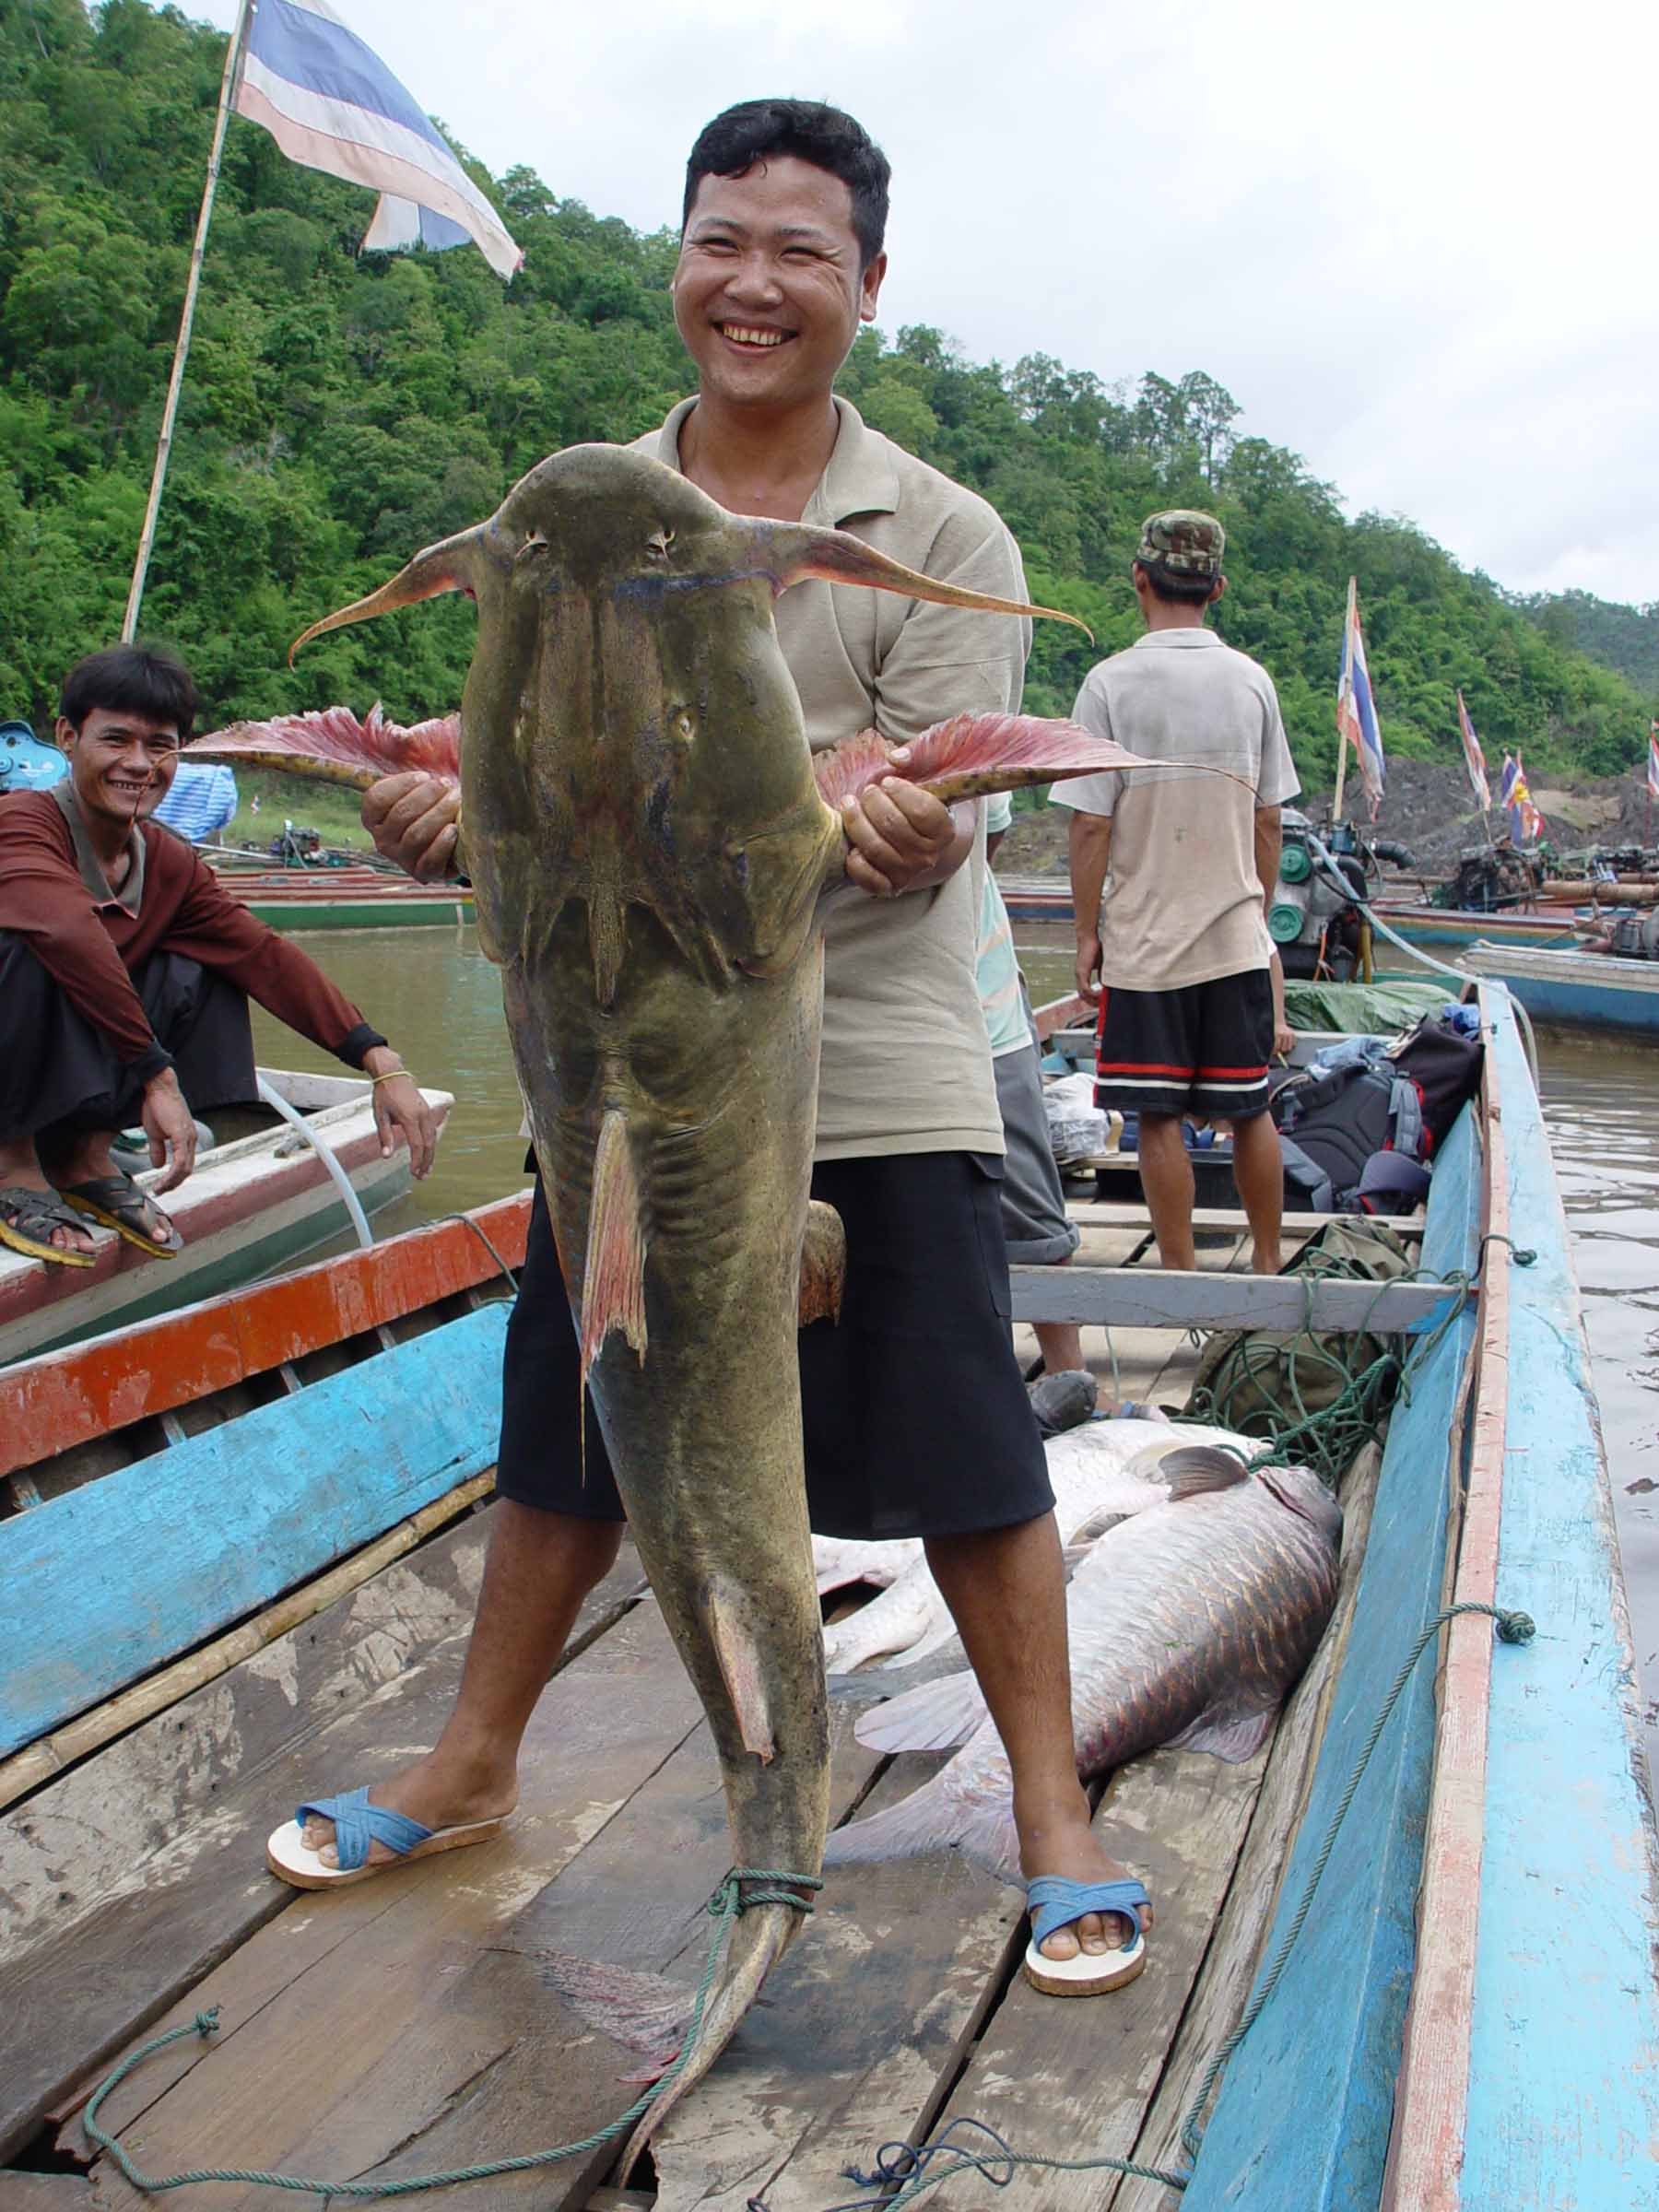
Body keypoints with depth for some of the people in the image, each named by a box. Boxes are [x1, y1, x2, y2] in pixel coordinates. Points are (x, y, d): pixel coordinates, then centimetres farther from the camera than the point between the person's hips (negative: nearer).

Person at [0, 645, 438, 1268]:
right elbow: (69, 931, -40)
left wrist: (382, 1065, -15)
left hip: (78, 1065, 7)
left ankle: (85, 1155, 0)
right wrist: (159, 1076, -40)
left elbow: (265, 955, -6)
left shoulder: (170, 863, 2)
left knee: (203, 973, -6)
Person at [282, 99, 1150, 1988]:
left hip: (873, 1071, -3)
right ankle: (475, 1762, 35)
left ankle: (1051, 1804, 21)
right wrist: (449, 816, -17)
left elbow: (943, 830, -10)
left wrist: (904, 834, -34)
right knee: (568, 1440, 15)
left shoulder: (939, 538, -2)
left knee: (961, 1457, 1)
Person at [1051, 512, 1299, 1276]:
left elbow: (1090, 824, -9)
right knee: (1251, 1108, 12)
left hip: (1144, 937, -4)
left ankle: (1179, 1271, 8)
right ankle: (1267, 1264, 23)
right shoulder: (1251, 681, 3)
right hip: (1238, 936, 4)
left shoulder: (1112, 683, -9)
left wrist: (1086, 931, -1)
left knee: (1160, 1118, 3)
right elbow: (1268, 821, 9)